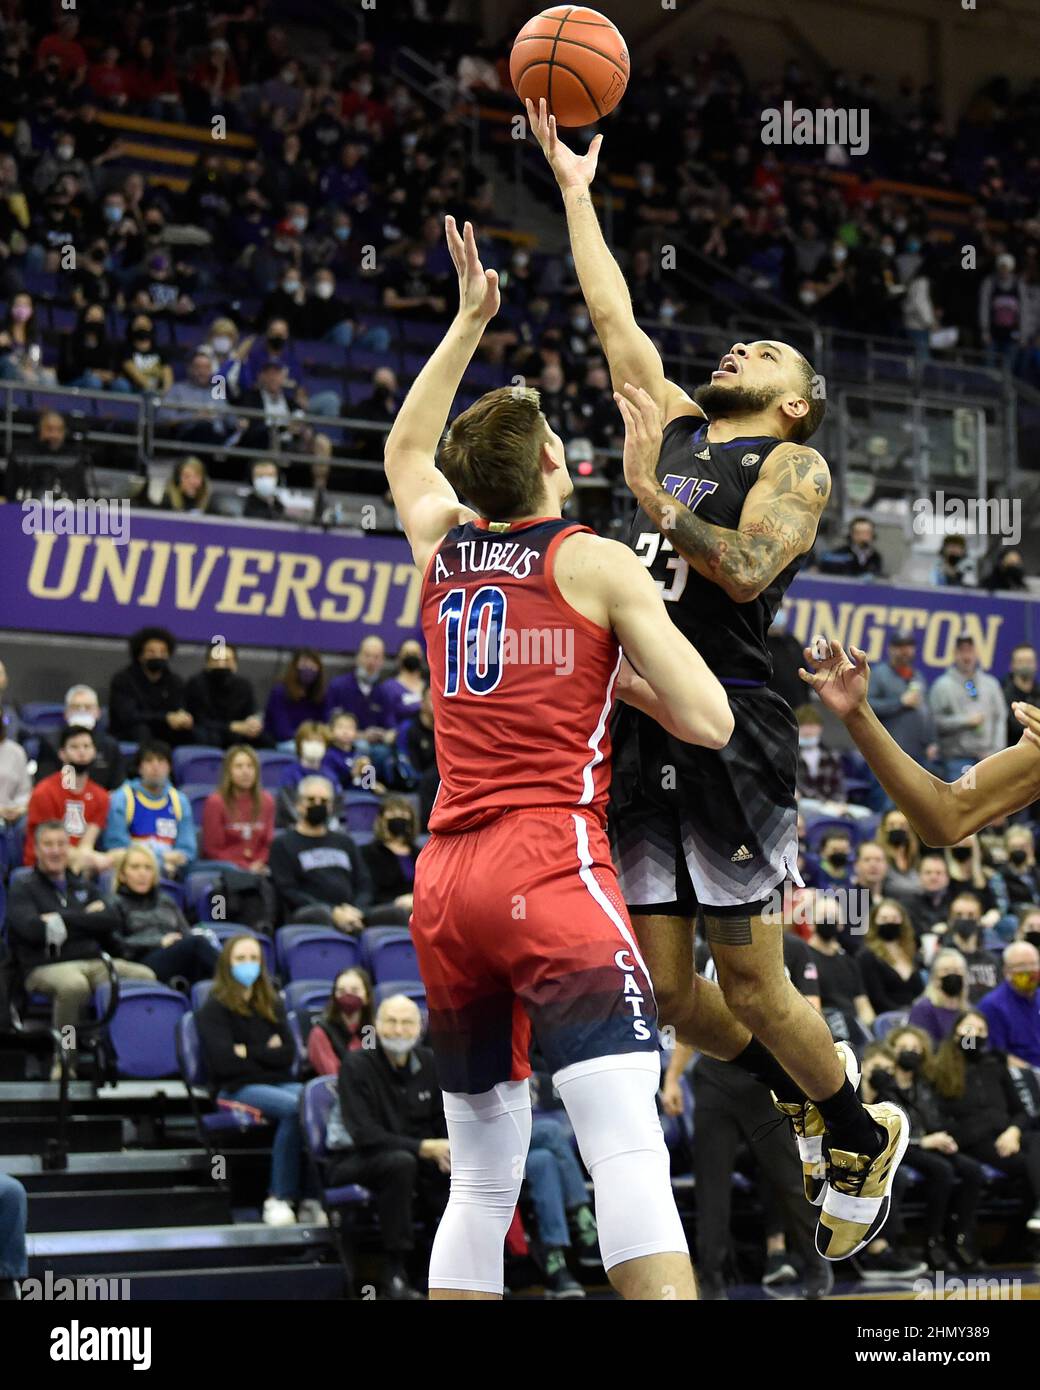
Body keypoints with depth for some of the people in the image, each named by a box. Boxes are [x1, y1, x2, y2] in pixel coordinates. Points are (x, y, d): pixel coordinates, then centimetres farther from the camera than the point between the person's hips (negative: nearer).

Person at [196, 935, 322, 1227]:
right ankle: (278, 1199, -30)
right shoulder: (214, 1008, 6)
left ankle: (311, 1198, -32)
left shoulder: (272, 1003, 21)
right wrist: (267, 1052, 1)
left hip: (280, 1083, 4)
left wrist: (249, 1052, -2)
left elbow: (288, 1054, 9)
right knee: (295, 1107, -35)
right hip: (238, 1089, -4)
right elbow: (224, 1062, -7)